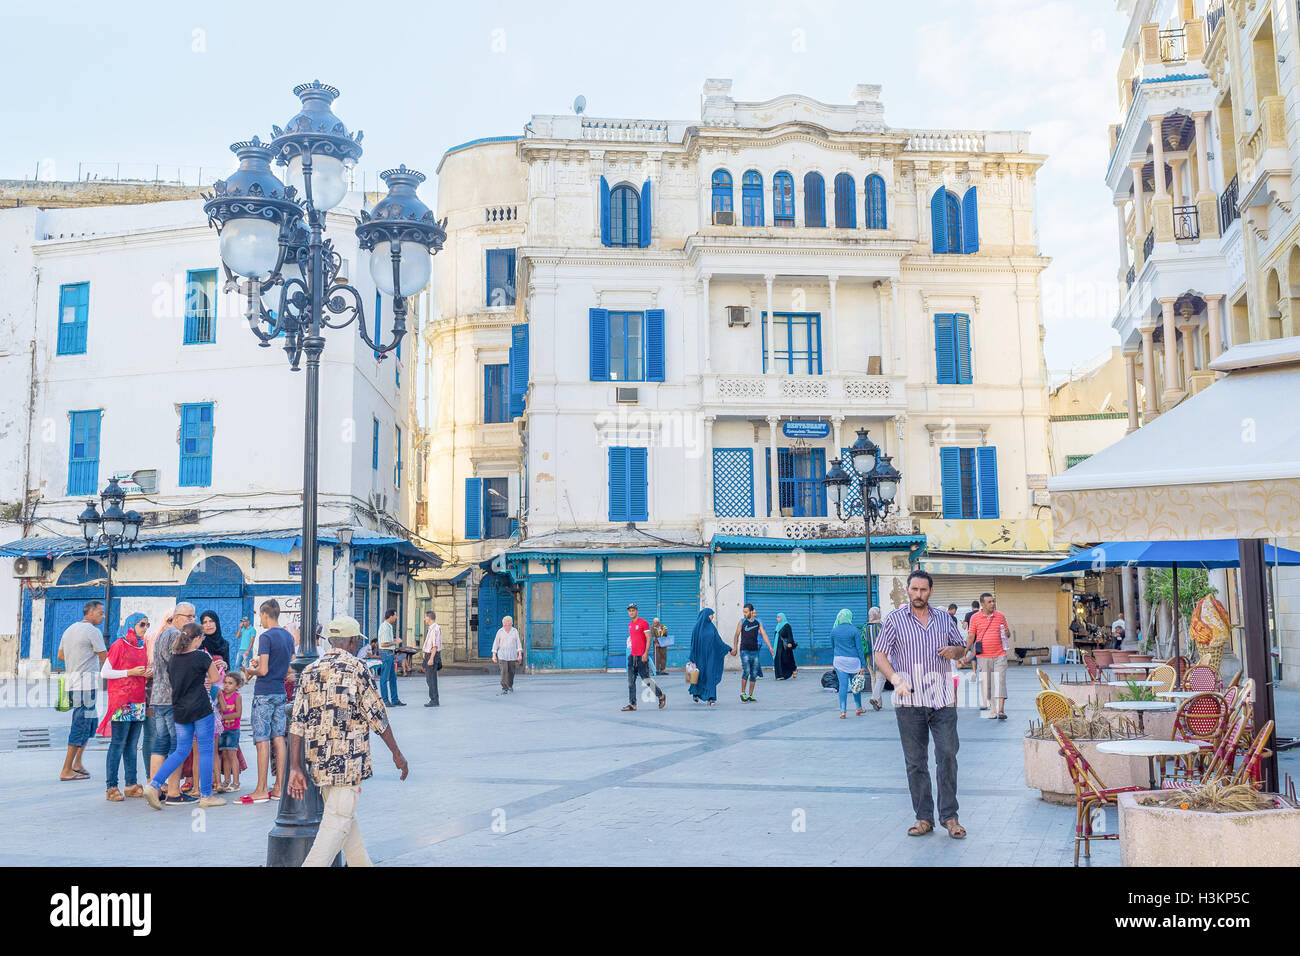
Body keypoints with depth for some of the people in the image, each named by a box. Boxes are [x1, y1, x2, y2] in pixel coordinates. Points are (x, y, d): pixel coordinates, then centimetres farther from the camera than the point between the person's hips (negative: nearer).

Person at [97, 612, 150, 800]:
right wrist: (130, 672, -12)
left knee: (132, 745, 9)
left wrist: (147, 673, 5)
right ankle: (111, 787, -2)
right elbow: (104, 673, -8)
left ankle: (131, 785, 13)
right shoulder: (119, 645, -5)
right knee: (118, 744, -6)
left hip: (138, 703, 7)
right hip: (121, 703, -7)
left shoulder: (142, 646, 16)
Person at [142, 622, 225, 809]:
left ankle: (153, 785, 1)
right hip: (201, 708, -6)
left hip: (179, 710, 6)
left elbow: (170, 680, 17)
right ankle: (206, 795, 7)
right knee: (205, 751, 3)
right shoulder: (202, 656, -11)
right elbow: (215, 678, -1)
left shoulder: (173, 658, 6)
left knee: (181, 751, 15)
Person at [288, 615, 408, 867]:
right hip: (348, 762, -7)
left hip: (317, 762, 7)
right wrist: (397, 753, 5)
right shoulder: (356, 669, -9)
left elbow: (298, 723, 4)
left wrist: (295, 767, 6)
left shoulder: (310, 671, 8)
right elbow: (377, 716, -6)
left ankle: (362, 864, 29)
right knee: (336, 826, -4)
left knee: (345, 818, 20)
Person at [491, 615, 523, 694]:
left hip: (512, 655, 1)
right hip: (502, 655, -1)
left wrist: (520, 654, -12)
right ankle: (504, 689, -14)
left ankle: (510, 687, 29)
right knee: (504, 671, -14)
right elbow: (496, 643, 1)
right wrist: (494, 655, -4)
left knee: (511, 672, 7)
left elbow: (518, 643, -2)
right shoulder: (500, 631, -1)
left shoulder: (515, 631, 1)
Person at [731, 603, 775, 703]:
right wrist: (734, 647, -12)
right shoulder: (742, 622, 1)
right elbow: (736, 635, 0)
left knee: (754, 674, 4)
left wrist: (770, 647, -6)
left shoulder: (758, 622, 6)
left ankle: (750, 695, 12)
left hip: (755, 651, 3)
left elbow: (764, 634, 4)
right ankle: (742, 693, -3)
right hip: (744, 650, -3)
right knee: (746, 671, -16)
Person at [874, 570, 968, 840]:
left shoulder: (943, 618, 12)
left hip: (943, 699, 2)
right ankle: (924, 817, 12)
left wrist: (954, 651, -2)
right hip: (910, 701, -1)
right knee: (915, 761, 3)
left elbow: (961, 648, 22)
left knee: (948, 755, -3)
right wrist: (896, 680, -15)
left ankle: (949, 816, 8)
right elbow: (880, 655, 0)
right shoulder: (894, 619, 3)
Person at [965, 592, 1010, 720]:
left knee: (1000, 681, -8)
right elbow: (971, 637, 4)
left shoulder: (1001, 616, 7)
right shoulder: (975, 618, 3)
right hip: (983, 656, 0)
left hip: (1000, 655, 0)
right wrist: (964, 653, -2)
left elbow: (1007, 632, 16)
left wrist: (1007, 633, -8)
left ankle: (1001, 710, -9)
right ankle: (992, 709, 15)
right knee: (986, 683, 4)